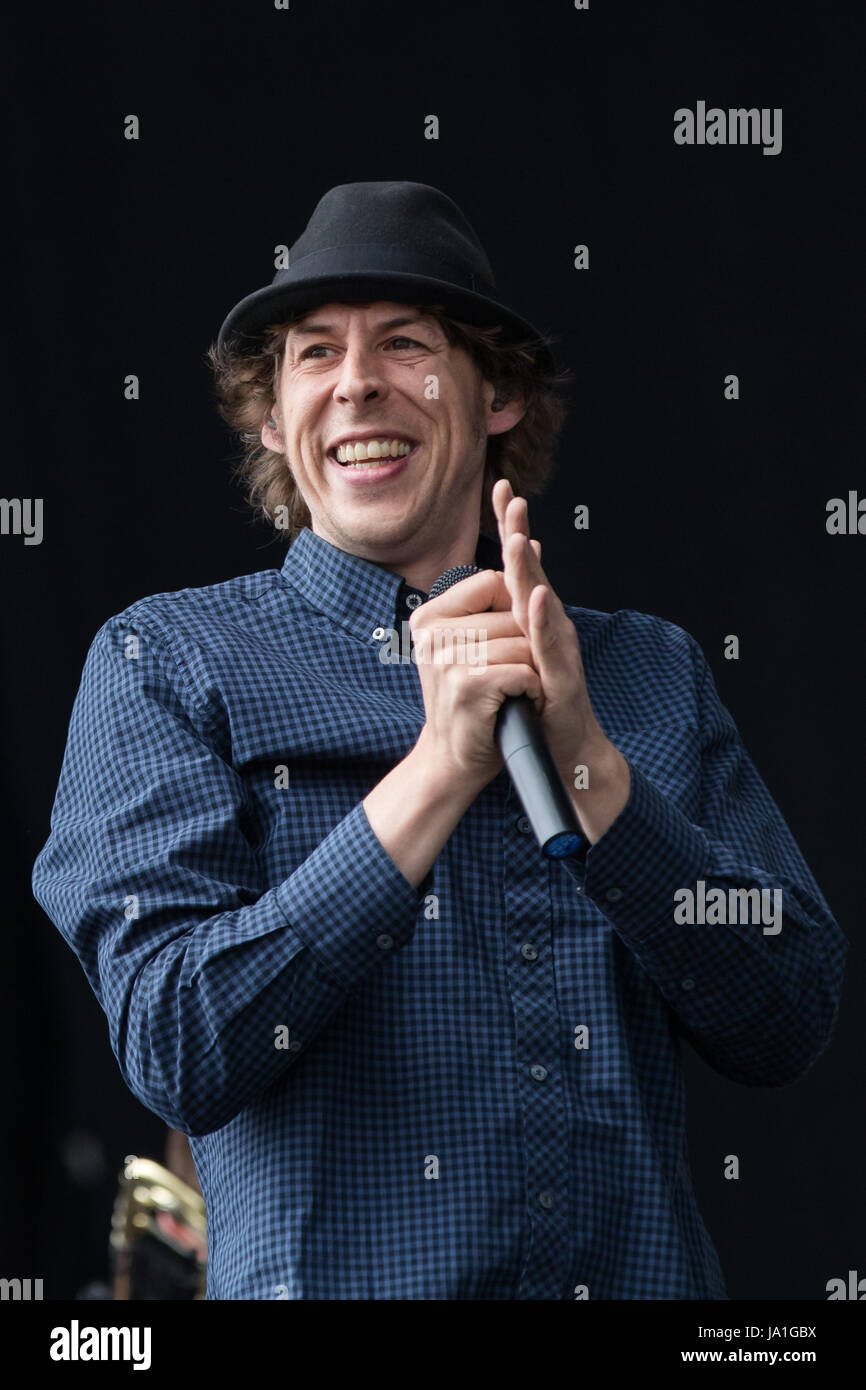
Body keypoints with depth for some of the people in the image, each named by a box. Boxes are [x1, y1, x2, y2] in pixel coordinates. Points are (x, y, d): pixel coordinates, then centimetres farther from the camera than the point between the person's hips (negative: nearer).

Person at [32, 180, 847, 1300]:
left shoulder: (649, 670, 6)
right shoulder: (168, 661, -1)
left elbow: (784, 1033, -3)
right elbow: (174, 1053, -13)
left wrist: (587, 759, -15)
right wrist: (437, 770, -20)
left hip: (642, 1271, 3)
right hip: (339, 1275, -2)